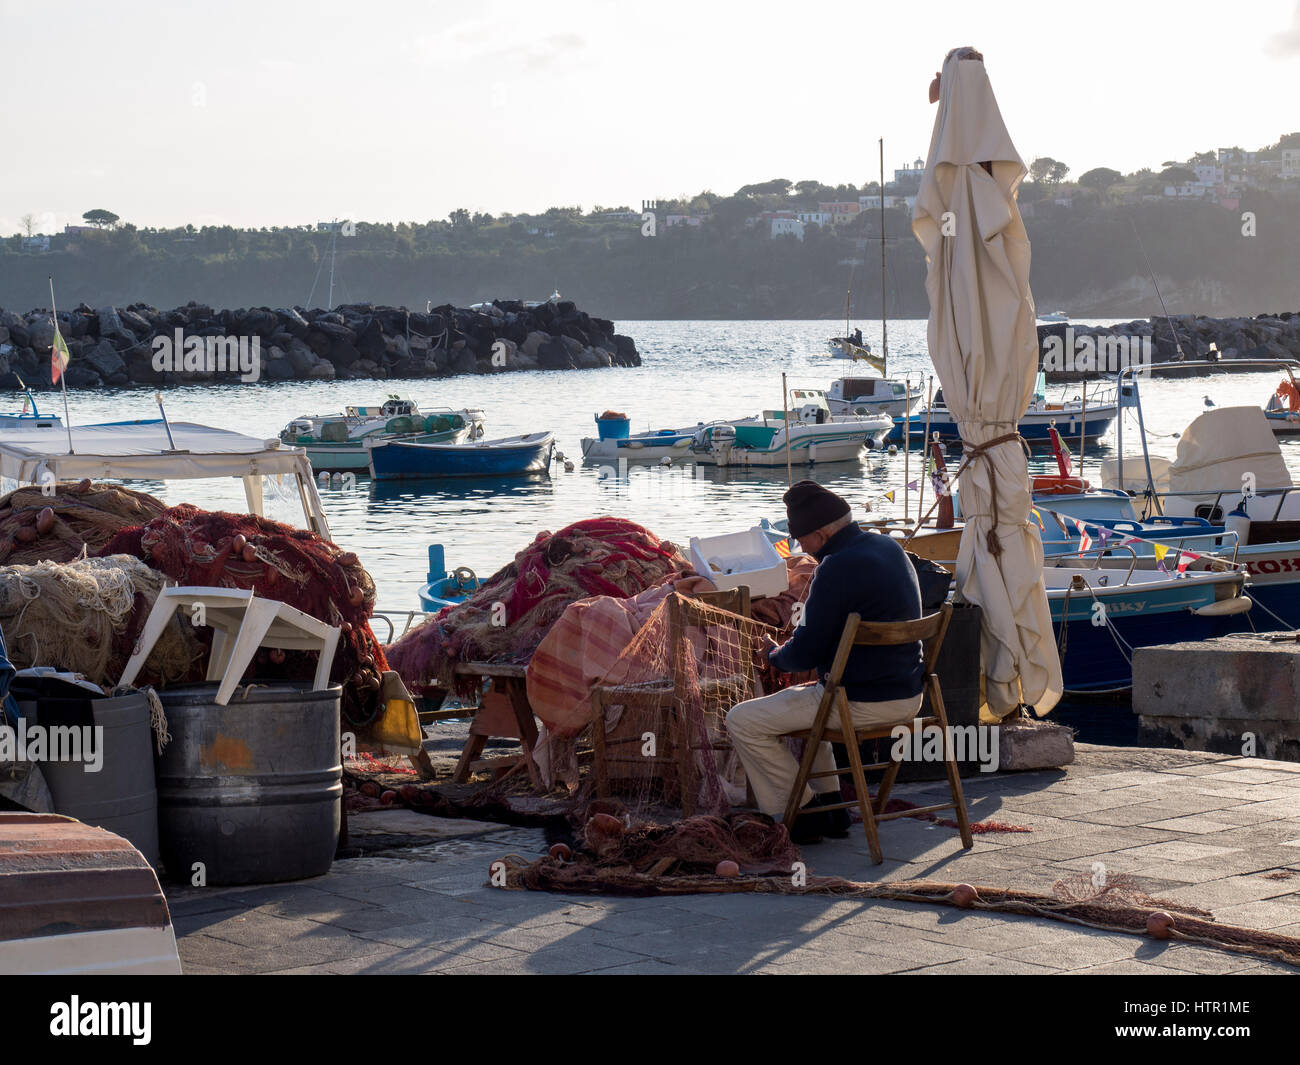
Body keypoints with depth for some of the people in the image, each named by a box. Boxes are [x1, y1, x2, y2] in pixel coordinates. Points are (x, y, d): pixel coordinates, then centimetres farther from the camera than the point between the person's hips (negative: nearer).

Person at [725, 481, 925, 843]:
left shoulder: (837, 568, -22)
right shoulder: (889, 547, 6)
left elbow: (804, 653, -17)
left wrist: (774, 654, 4)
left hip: (862, 701, -9)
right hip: (907, 693, 10)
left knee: (742, 721, 0)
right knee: (796, 701, 34)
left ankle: (804, 814, 9)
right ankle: (830, 805, 30)